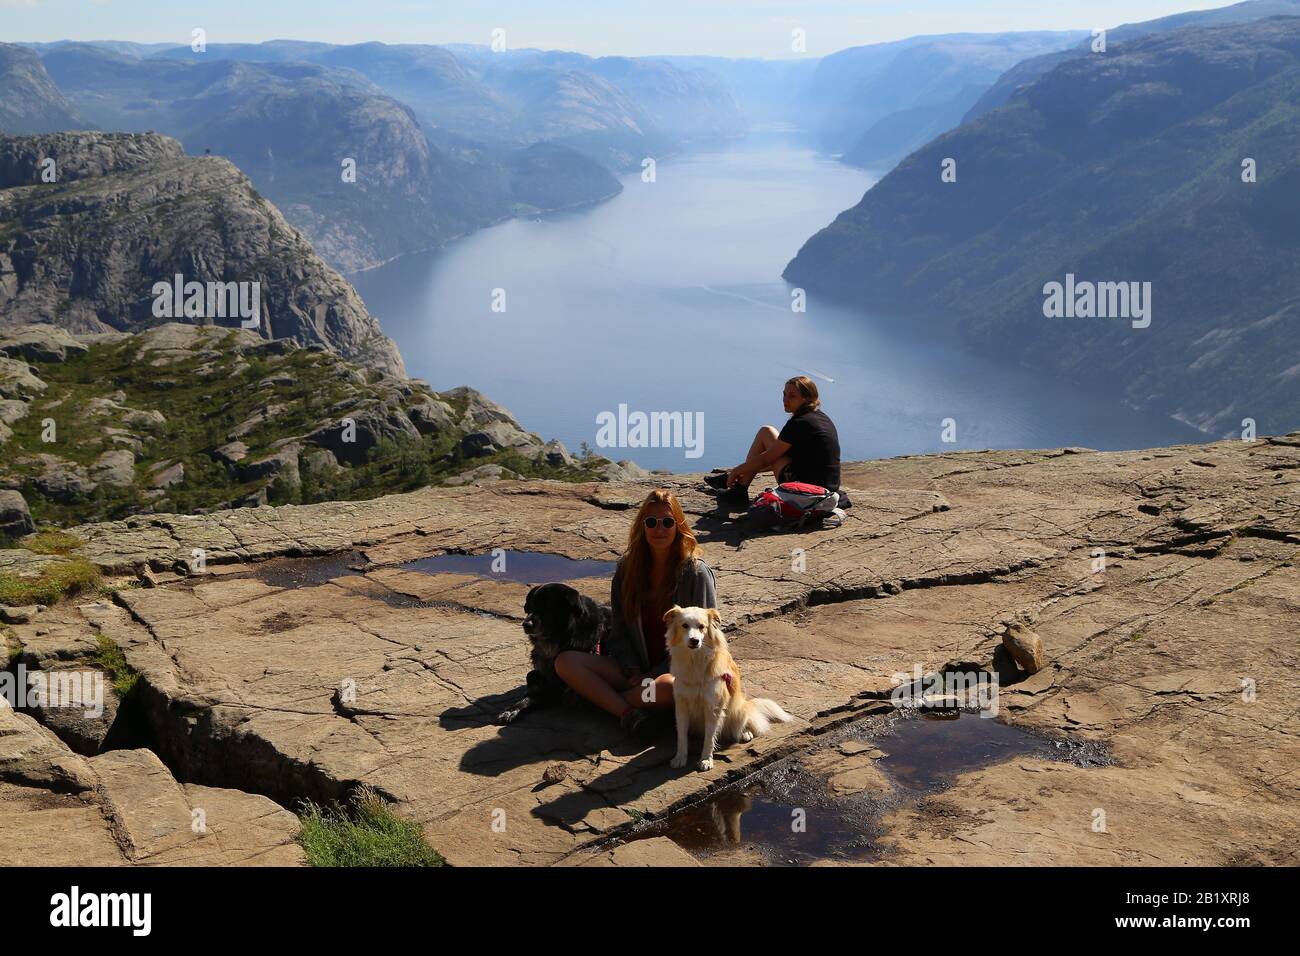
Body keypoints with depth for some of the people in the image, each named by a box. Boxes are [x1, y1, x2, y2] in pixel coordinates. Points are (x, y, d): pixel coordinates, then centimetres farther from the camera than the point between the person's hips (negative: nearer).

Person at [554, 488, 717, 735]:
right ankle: (627, 712, -32)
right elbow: (618, 629, 10)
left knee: (671, 686, -41)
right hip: (637, 670, 4)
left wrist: (654, 676, -12)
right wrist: (632, 670, -7)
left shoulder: (696, 573, -5)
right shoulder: (628, 567, 7)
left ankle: (598, 697, -18)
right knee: (565, 662, -15)